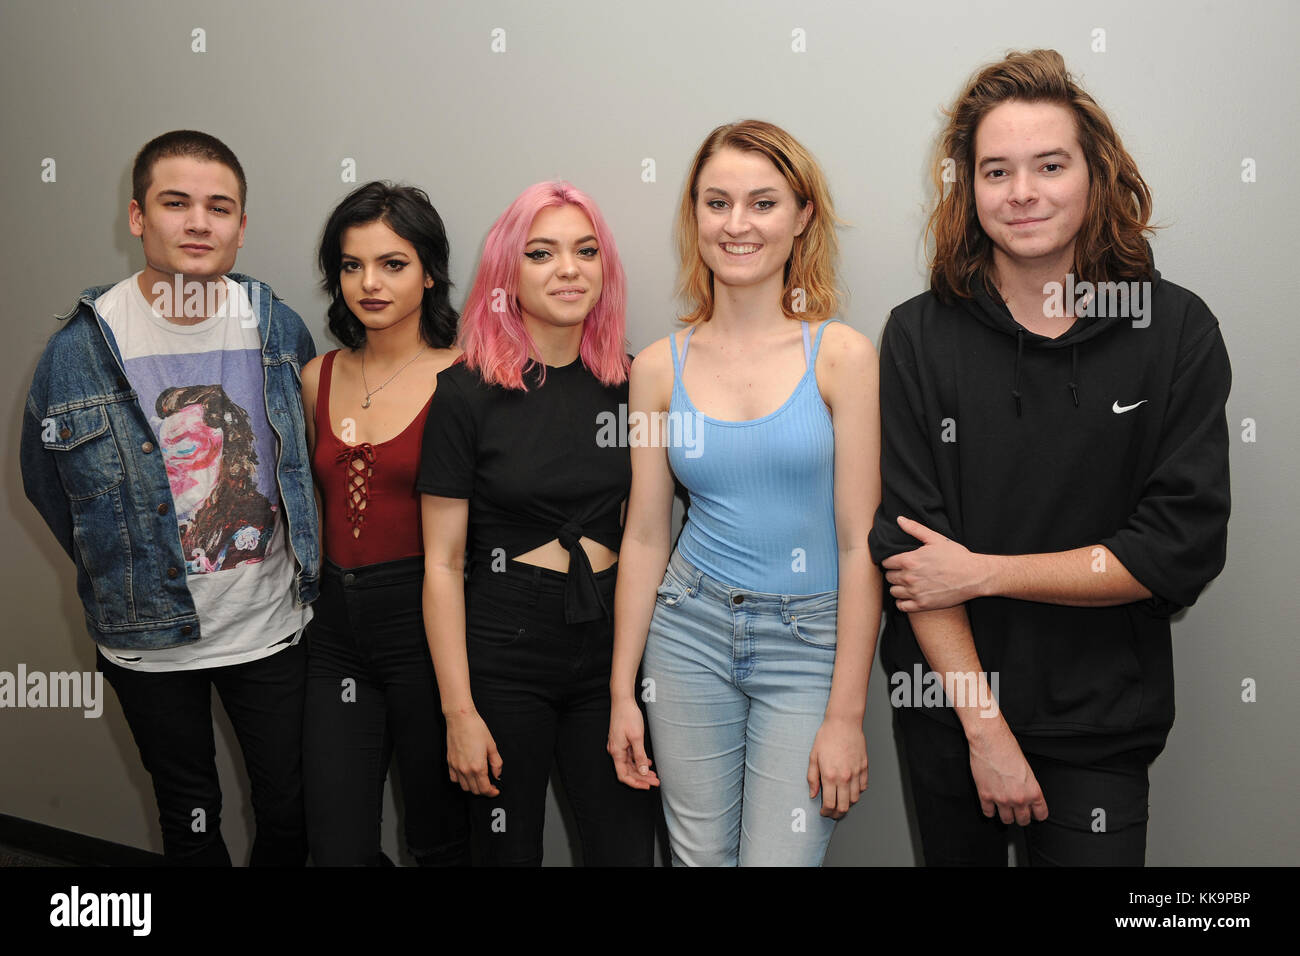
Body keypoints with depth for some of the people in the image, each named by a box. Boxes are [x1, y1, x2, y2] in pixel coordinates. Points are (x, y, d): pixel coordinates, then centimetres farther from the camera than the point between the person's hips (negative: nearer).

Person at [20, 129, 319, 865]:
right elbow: (47, 485, 1)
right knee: (191, 819, 18)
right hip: (150, 640, -1)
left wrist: (298, 559, 8)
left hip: (271, 625, 1)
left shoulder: (281, 329, -7)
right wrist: (121, 577, 6)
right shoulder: (81, 347, -12)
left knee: (290, 812, 14)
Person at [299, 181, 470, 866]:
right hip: (337, 627, 5)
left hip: (426, 623, -4)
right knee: (337, 849, 6)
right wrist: (323, 597, 14)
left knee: (438, 840, 11)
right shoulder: (318, 379, 9)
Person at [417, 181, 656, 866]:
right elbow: (442, 563, -6)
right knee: (509, 850, 12)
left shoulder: (629, 383, 2)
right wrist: (459, 711, -9)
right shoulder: (467, 392, -8)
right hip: (502, 653, -2)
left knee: (627, 848, 6)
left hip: (609, 643, 3)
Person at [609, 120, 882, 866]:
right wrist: (623, 691, 6)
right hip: (690, 632, 3)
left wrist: (847, 715, -10)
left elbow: (860, 545, -9)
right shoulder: (660, 367, 1)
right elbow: (646, 536, 5)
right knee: (700, 855, 14)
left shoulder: (841, 355, -8)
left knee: (780, 857, 0)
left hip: (808, 641, -2)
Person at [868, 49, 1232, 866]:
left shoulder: (1178, 332, -7)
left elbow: (1183, 549, -11)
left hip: (1100, 724, -1)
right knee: (957, 852, 19)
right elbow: (909, 543, -11)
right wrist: (987, 729, -13)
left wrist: (983, 572, -14)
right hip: (947, 707, 1)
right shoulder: (921, 337, -7)